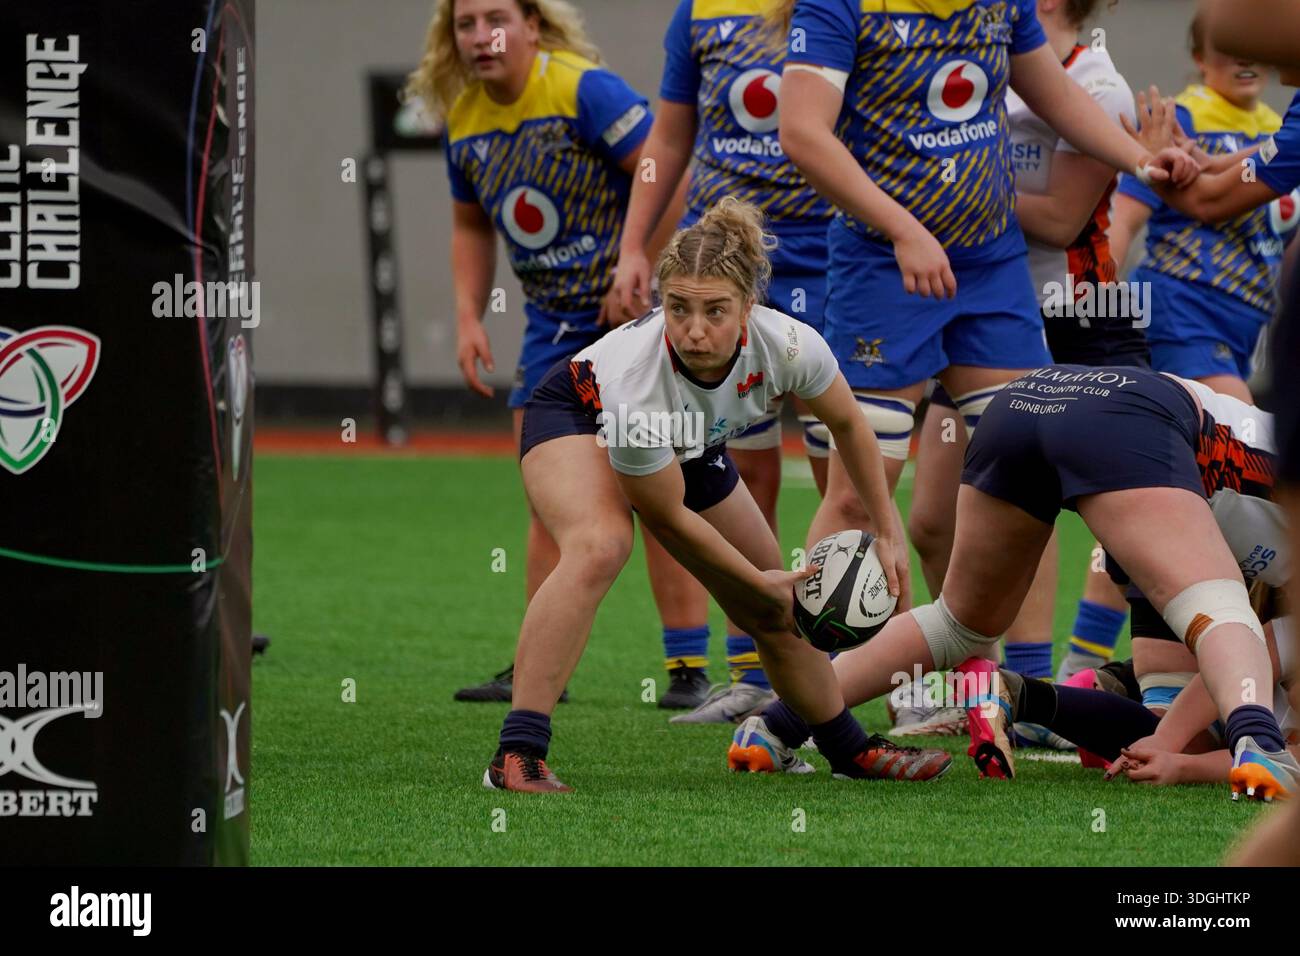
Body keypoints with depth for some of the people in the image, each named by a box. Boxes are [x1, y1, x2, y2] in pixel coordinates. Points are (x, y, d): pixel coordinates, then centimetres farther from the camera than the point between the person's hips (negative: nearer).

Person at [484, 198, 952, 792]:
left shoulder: (786, 344, -33)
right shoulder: (636, 378, -43)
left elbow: (848, 425, -8)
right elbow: (667, 515, -26)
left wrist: (888, 534, -2)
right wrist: (760, 582, -16)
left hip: (691, 447, 5)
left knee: (772, 610, 10)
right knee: (599, 548, -36)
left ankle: (850, 750, 35)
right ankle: (517, 756, -37)